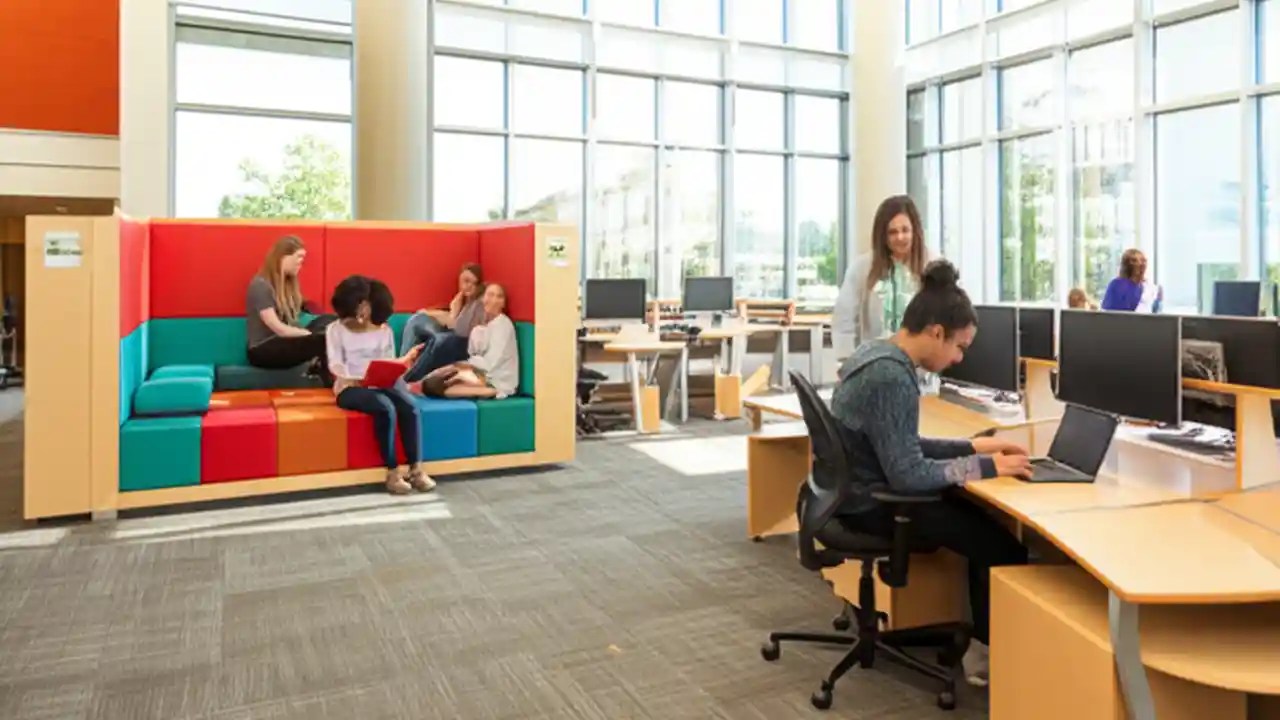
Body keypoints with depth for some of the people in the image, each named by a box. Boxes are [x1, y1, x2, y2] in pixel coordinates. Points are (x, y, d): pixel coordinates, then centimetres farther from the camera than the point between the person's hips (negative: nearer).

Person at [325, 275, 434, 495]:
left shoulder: (384, 330, 15)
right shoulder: (336, 329, 5)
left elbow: (390, 363, 11)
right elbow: (335, 365, -5)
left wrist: (402, 362, -12)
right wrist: (353, 379, -24)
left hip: (382, 384, 4)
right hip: (351, 388, -3)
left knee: (409, 407, -29)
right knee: (386, 408, -35)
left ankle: (416, 469, -24)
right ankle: (392, 473, -27)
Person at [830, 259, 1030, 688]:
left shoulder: (879, 354, 5)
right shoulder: (893, 378, -25)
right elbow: (907, 474, -27)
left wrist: (972, 446, 8)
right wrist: (987, 466, -18)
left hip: (862, 491, 10)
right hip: (869, 505, -10)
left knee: (983, 516, 15)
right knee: (1004, 545, -5)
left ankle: (981, 634, 25)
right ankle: (986, 652, 14)